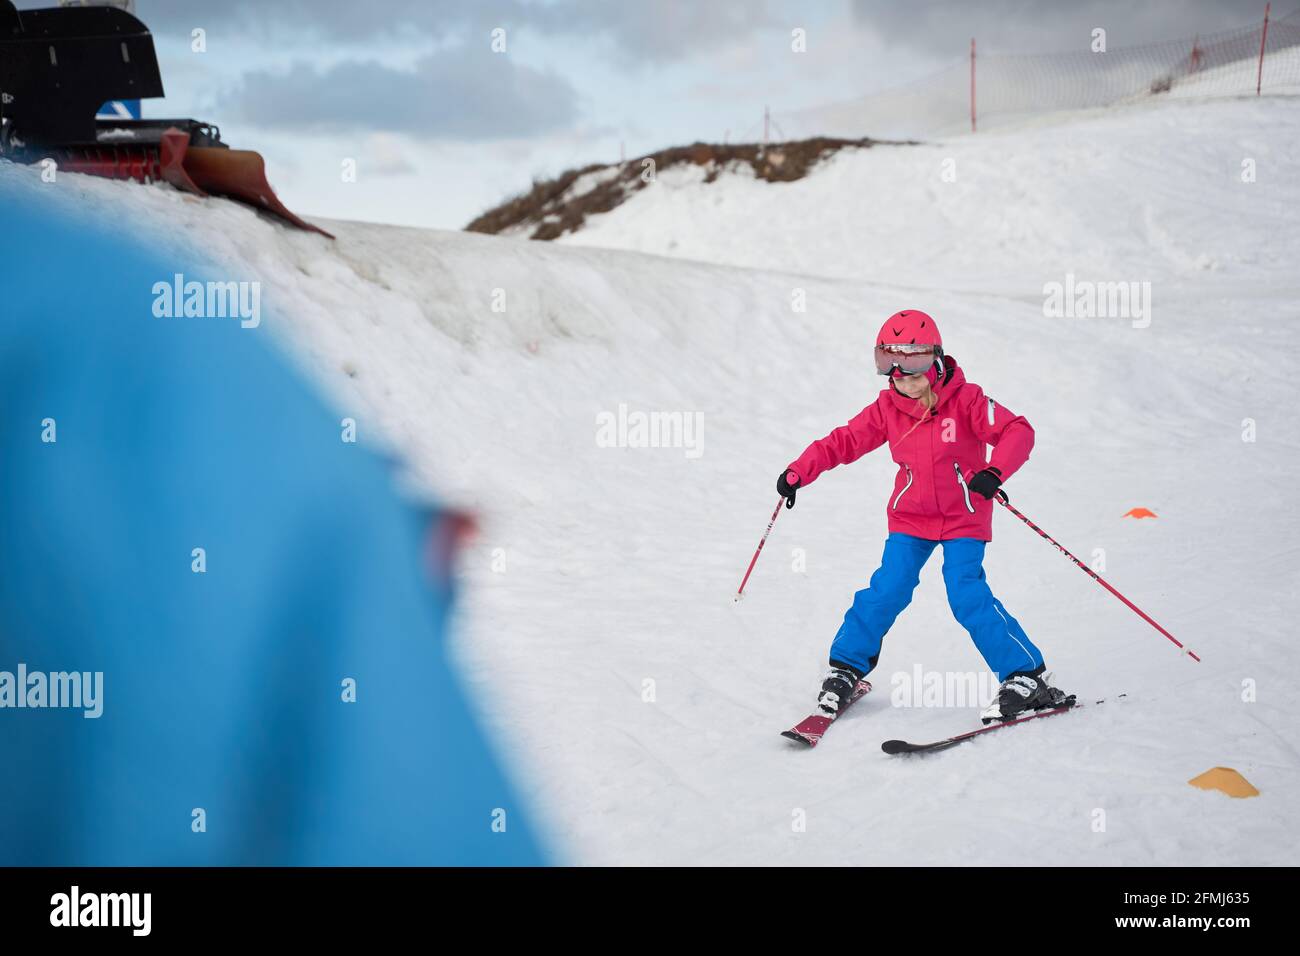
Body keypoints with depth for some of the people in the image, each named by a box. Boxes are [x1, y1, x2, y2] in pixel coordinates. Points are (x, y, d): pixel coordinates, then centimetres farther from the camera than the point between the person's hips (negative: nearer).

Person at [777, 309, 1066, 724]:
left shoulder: (965, 399, -15)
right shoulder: (887, 408, -3)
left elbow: (1018, 431, -22)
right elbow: (843, 441, 3)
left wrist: (994, 472, -40)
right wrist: (798, 472, -8)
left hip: (963, 518, -3)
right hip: (910, 519, 3)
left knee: (967, 596, -16)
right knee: (886, 592, -6)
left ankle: (1026, 676, -6)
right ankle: (846, 668, 13)